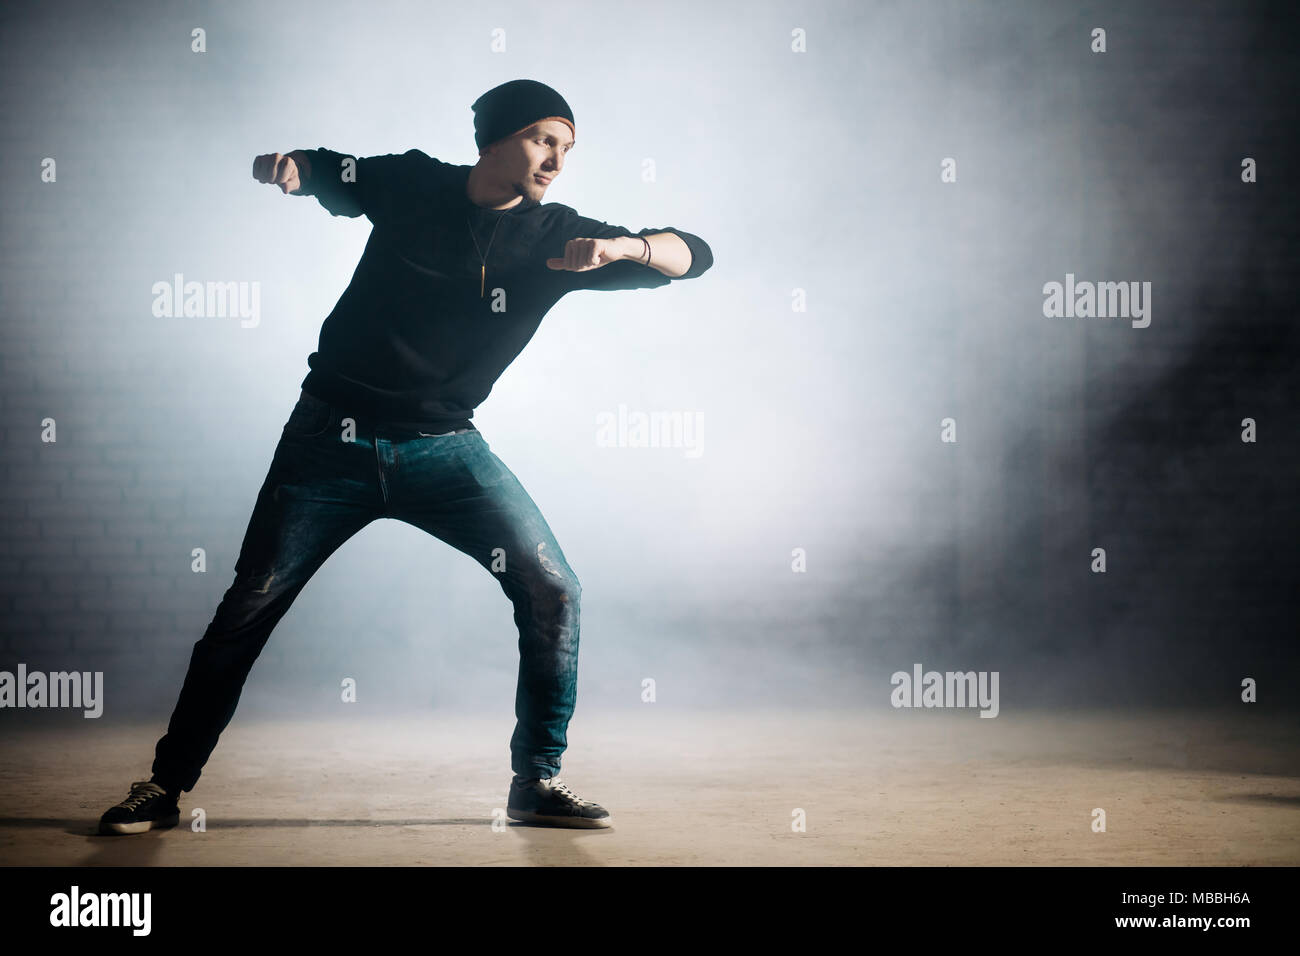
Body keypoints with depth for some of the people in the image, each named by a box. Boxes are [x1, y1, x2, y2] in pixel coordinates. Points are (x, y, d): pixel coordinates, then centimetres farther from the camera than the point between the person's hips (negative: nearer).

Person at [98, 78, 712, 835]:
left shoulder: (556, 236, -3)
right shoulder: (412, 185, -2)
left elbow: (693, 254, -6)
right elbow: (318, 171, 14)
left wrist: (622, 247, -28)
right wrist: (284, 165, -11)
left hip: (444, 450, 1)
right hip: (332, 440, -1)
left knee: (552, 591, -12)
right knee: (249, 606, -1)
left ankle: (538, 781, 3)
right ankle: (166, 787, 12)